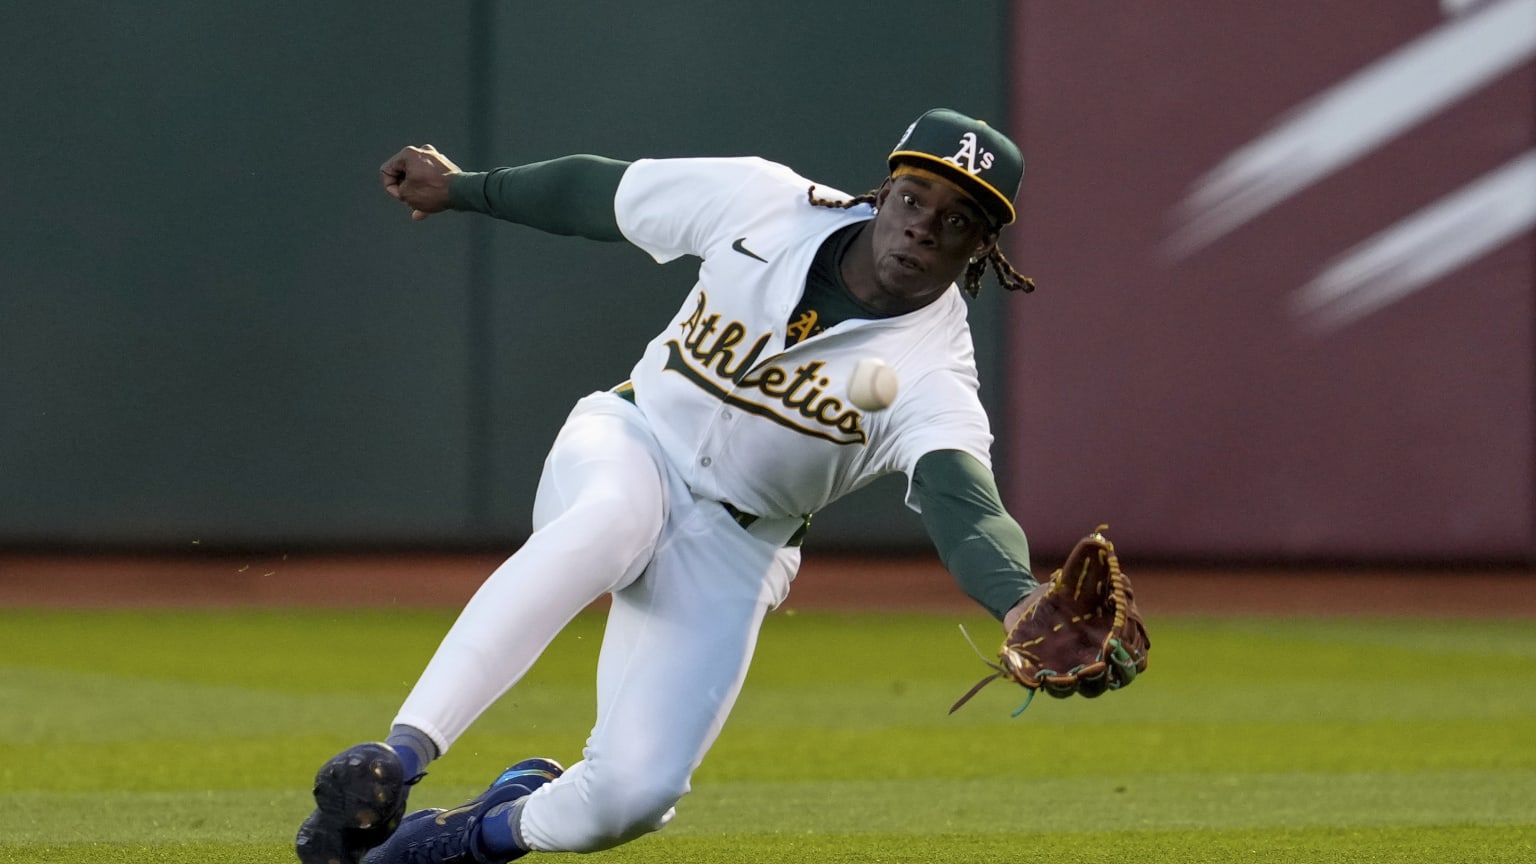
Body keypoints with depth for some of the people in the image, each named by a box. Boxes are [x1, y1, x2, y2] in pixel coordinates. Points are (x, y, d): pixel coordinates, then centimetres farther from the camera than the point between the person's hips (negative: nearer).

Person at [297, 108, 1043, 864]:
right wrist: (461, 189, 17)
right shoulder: (761, 203, -13)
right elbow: (598, 193, 3)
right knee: (611, 517, -38)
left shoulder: (931, 374, -20)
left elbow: (963, 504, -38)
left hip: (732, 547, 0)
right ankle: (396, 758, -43)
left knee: (631, 793, -19)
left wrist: (1019, 605, -59)